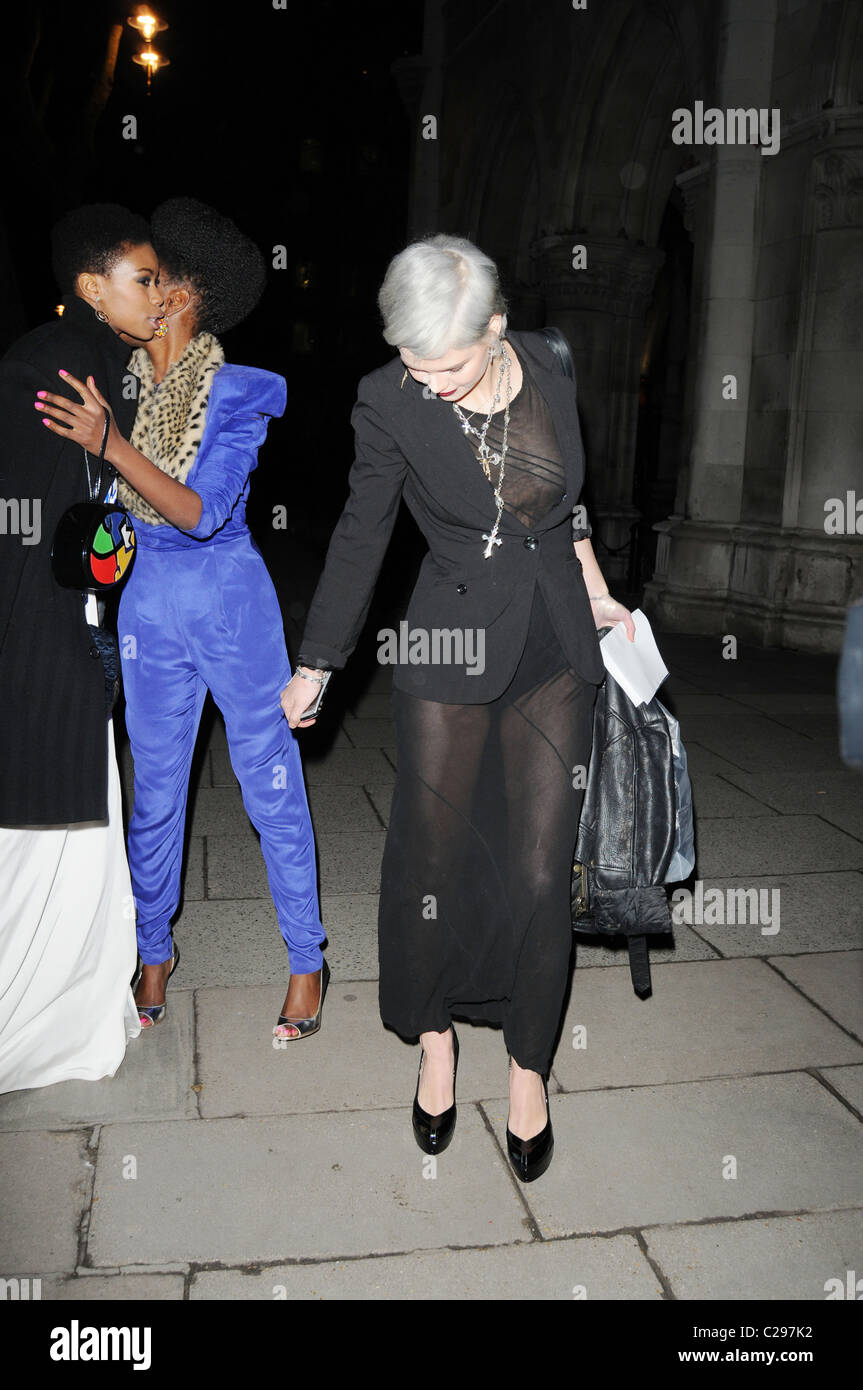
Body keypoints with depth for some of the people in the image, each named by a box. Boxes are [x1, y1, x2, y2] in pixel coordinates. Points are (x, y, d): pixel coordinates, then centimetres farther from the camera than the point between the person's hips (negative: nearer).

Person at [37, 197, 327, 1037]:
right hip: (149, 602, 4)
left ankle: (306, 961, 21)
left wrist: (109, 444, -30)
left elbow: (202, 512, -22)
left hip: (232, 598, -3)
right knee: (154, 789, 12)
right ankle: (154, 953, 32)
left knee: (271, 786, 5)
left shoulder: (236, 394, -10)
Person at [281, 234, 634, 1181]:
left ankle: (529, 1065, 27)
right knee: (431, 862, 8)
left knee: (541, 873, 4)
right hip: (453, 650, -2)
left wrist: (595, 596, 20)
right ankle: (435, 1037, 36)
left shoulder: (545, 365, -3)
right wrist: (312, 673, 3)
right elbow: (359, 540, -3)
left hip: (558, 649, 3)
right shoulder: (389, 403, -12)